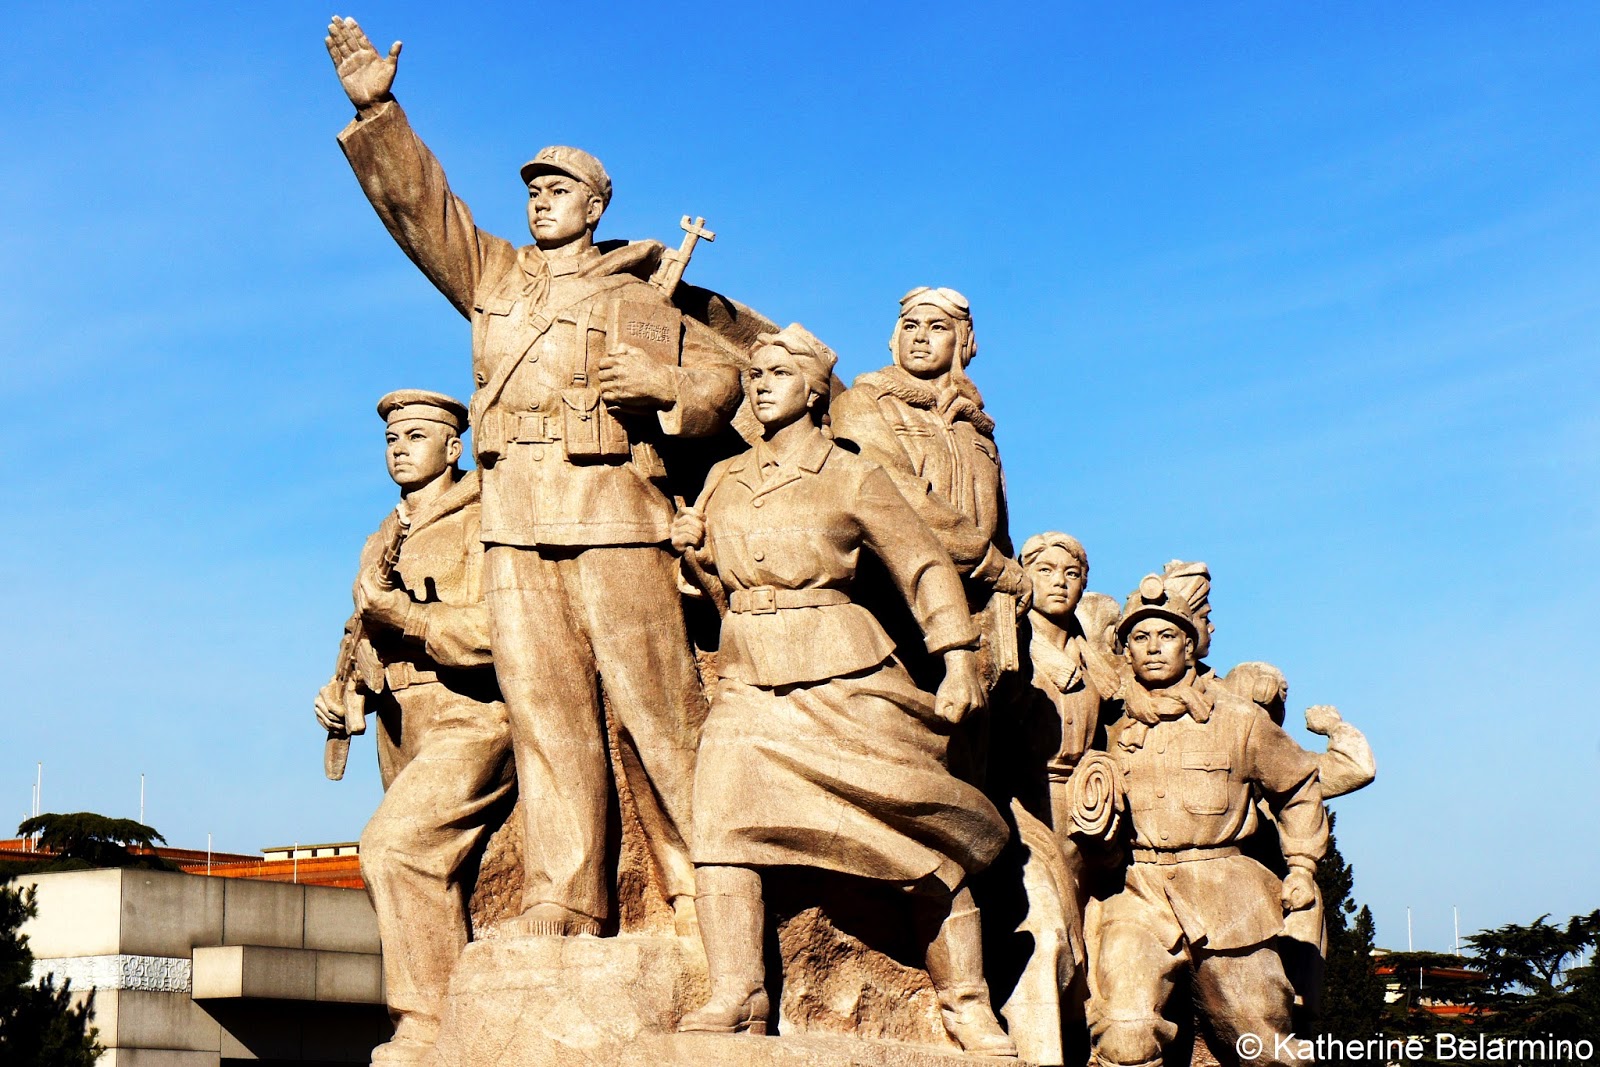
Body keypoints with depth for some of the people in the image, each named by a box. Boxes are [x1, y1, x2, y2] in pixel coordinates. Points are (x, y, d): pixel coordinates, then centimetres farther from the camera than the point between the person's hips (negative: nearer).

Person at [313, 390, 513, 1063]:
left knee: (393, 847, -25)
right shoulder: (381, 543, 21)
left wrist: (402, 613, -21)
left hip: (469, 722, -8)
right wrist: (342, 693, 8)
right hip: (401, 731, 8)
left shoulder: (482, 523, -3)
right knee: (437, 885, 7)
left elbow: (498, 628, -16)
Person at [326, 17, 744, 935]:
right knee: (544, 707, -2)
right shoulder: (491, 277, 21)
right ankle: (564, 896, -2)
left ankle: (699, 884, -3)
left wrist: (665, 386, -7)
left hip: (615, 518, -3)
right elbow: (420, 205, 13)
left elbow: (722, 377, 14)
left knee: (652, 703, -7)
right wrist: (377, 111, 2)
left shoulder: (638, 301, 14)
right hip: (515, 525, 3)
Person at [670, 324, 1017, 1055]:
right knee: (723, 816, -20)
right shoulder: (724, 480, 16)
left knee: (926, 848, -3)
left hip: (845, 681, -3)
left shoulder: (853, 479, 3)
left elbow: (925, 566, 1)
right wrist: (692, 545, 5)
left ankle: (967, 1004, 6)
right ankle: (735, 997, -23)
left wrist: (959, 660, -9)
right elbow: (704, 566, 30)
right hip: (749, 686, 4)